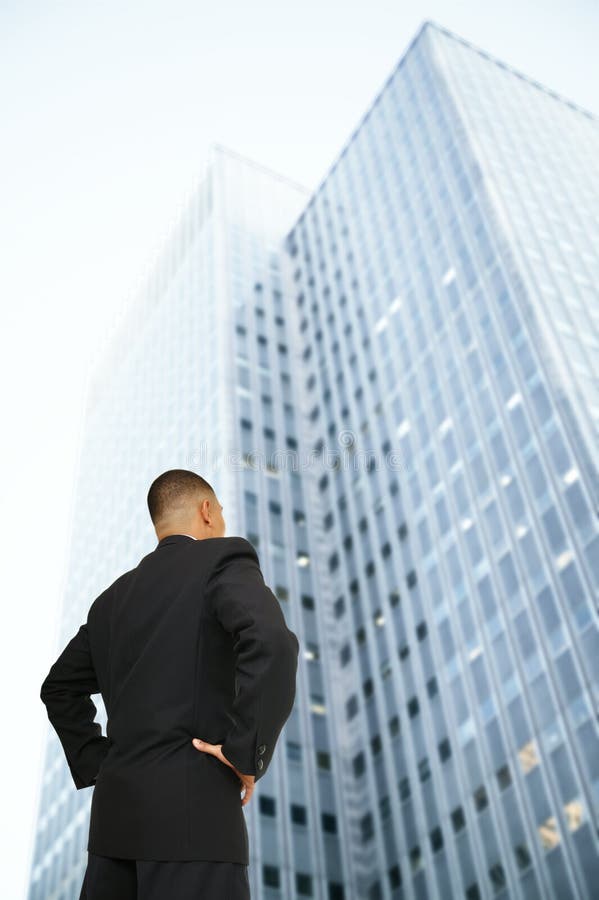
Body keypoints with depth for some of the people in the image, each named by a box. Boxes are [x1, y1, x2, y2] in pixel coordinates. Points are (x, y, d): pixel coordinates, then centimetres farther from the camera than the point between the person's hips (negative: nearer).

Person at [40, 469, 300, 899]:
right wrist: (249, 754, -15)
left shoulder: (115, 596, 16)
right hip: (193, 810, -7)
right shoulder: (224, 559, -4)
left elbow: (60, 687, 26)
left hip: (115, 811, 7)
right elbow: (273, 642, -23)